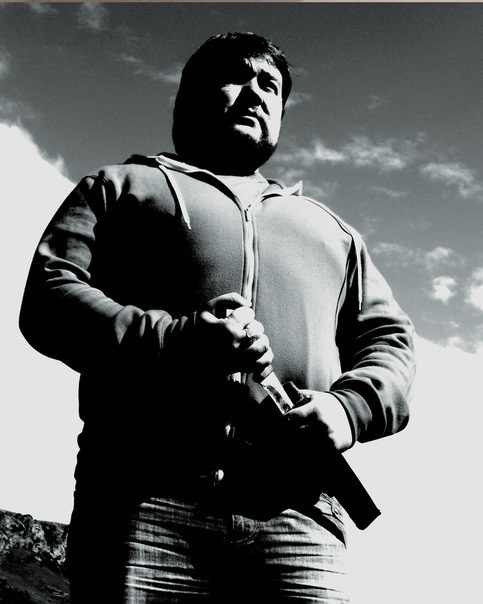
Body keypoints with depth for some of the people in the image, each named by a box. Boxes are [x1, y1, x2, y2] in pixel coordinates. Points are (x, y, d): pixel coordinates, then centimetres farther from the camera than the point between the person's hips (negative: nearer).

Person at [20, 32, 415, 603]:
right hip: (148, 499, -2)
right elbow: (48, 295, 8)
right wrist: (173, 340, -11)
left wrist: (348, 405, 0)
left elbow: (388, 337, 24)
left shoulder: (328, 228, 33)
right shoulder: (124, 187, 23)